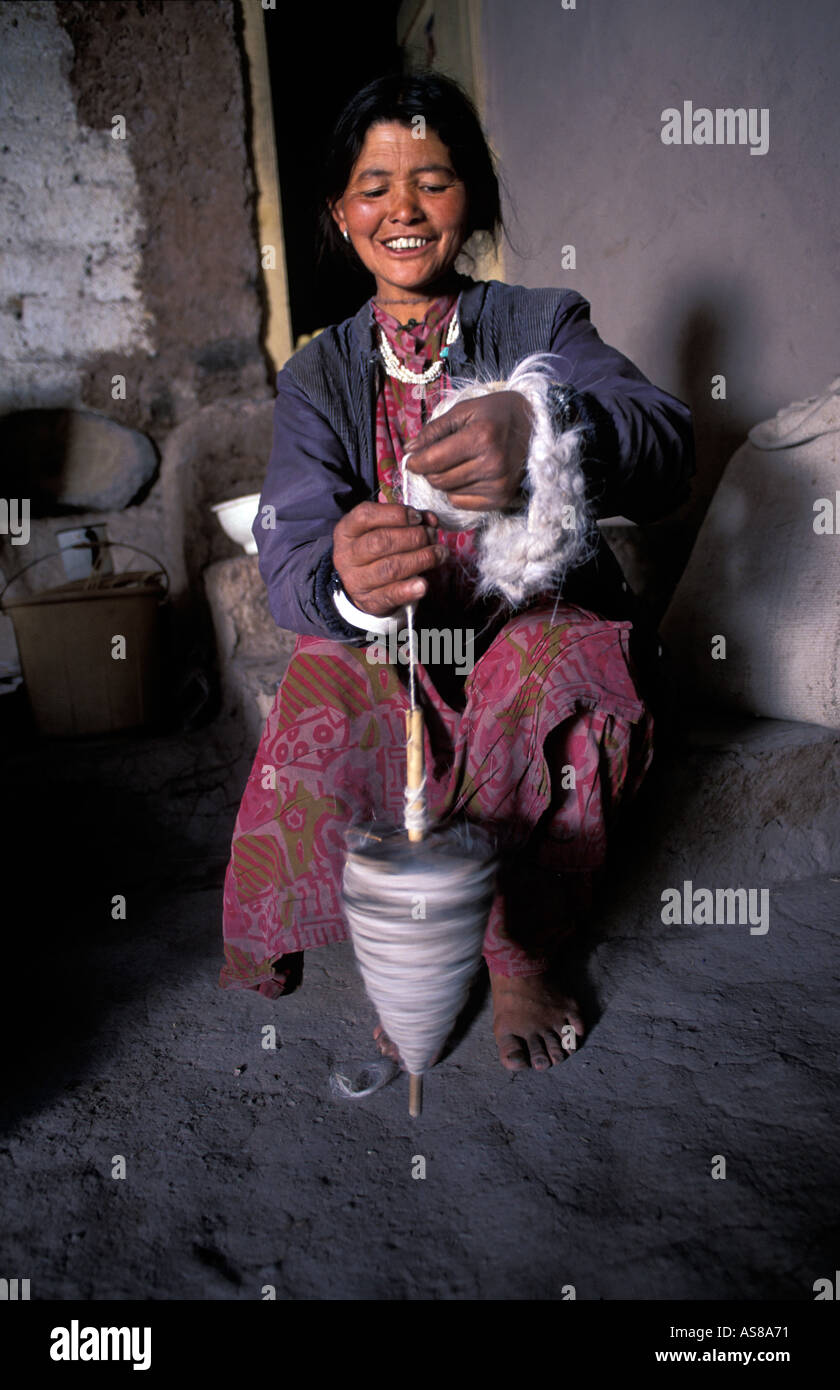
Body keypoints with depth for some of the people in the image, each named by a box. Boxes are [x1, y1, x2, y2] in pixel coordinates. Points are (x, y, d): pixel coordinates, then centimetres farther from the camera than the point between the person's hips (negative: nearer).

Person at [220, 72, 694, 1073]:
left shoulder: (544, 325, 3)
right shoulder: (318, 375, 6)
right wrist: (344, 582, -38)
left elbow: (665, 445, -18)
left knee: (571, 670, -33)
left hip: (538, 625, 0)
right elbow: (290, 556, -11)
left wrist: (543, 430, -42)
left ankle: (523, 946, -7)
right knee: (316, 739, -29)